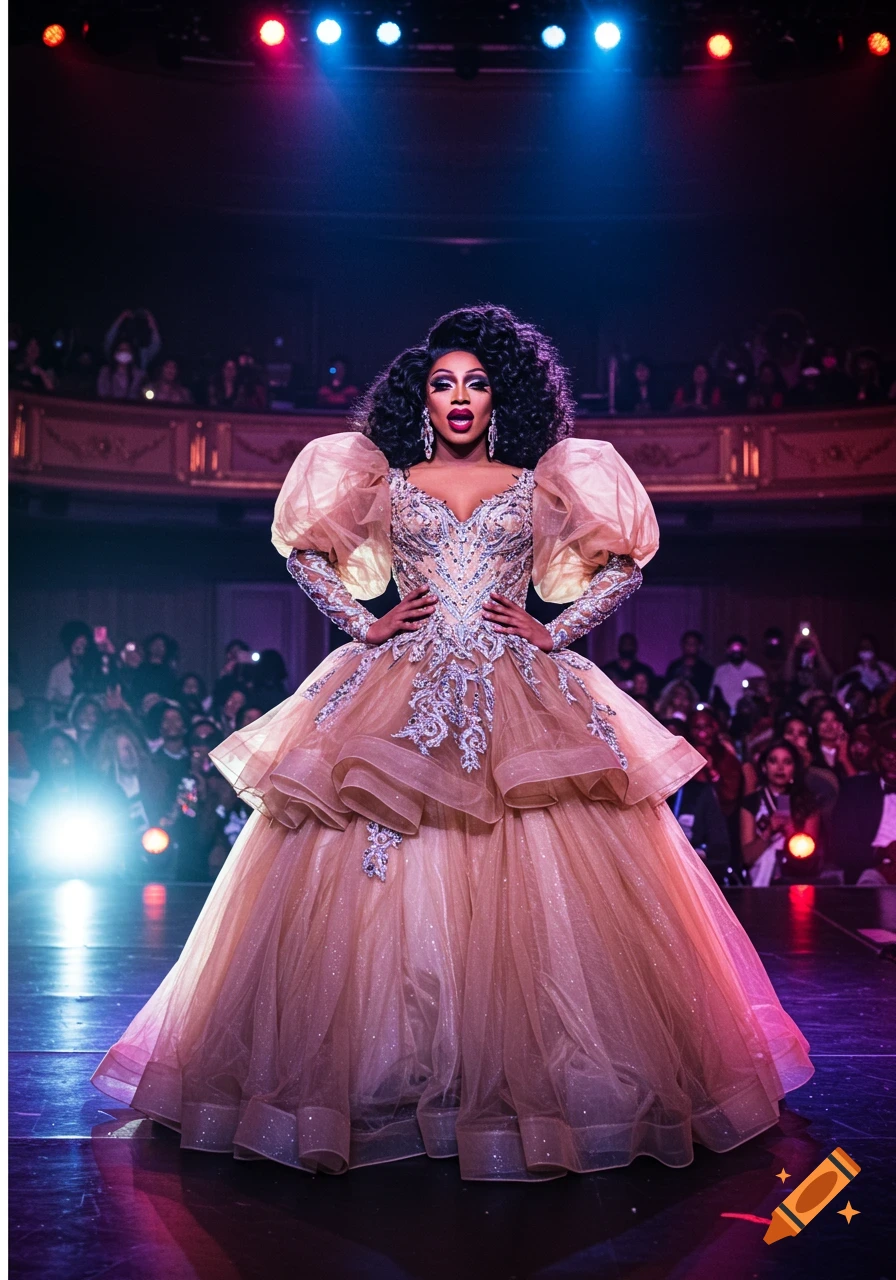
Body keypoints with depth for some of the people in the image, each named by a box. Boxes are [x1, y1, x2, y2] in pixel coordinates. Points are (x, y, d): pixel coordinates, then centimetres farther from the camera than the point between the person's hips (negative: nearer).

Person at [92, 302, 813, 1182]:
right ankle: (385, 1084, 3)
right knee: (384, 879, -6)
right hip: (400, 697, 0)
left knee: (537, 886, -9)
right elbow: (305, 553, 17)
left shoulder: (540, 484, 11)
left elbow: (624, 564, 13)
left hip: (522, 702, 0)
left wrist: (557, 631, 1)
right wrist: (364, 625, 4)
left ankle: (526, 1084, 2)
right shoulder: (386, 481, 12)